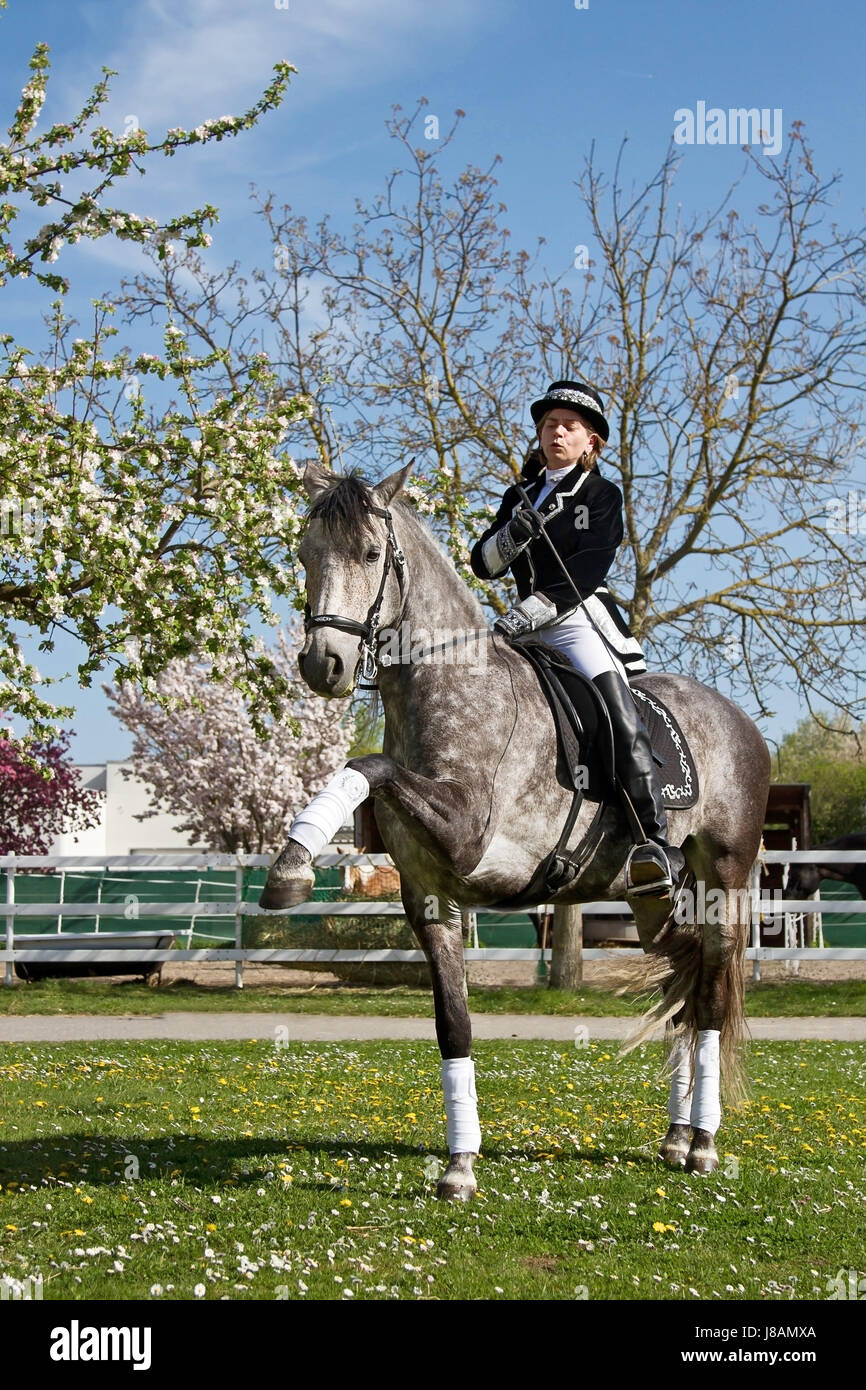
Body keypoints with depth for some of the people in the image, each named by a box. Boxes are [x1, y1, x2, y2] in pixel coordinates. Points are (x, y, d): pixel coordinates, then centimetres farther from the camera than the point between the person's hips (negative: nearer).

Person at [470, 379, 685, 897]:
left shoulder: (602, 494, 4)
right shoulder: (521, 497, 20)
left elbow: (589, 567, -10)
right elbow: (484, 563, 12)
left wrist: (530, 610, -21)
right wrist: (512, 536, -10)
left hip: (582, 617, -6)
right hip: (529, 628, 6)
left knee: (620, 716, -23)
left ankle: (659, 844, -31)